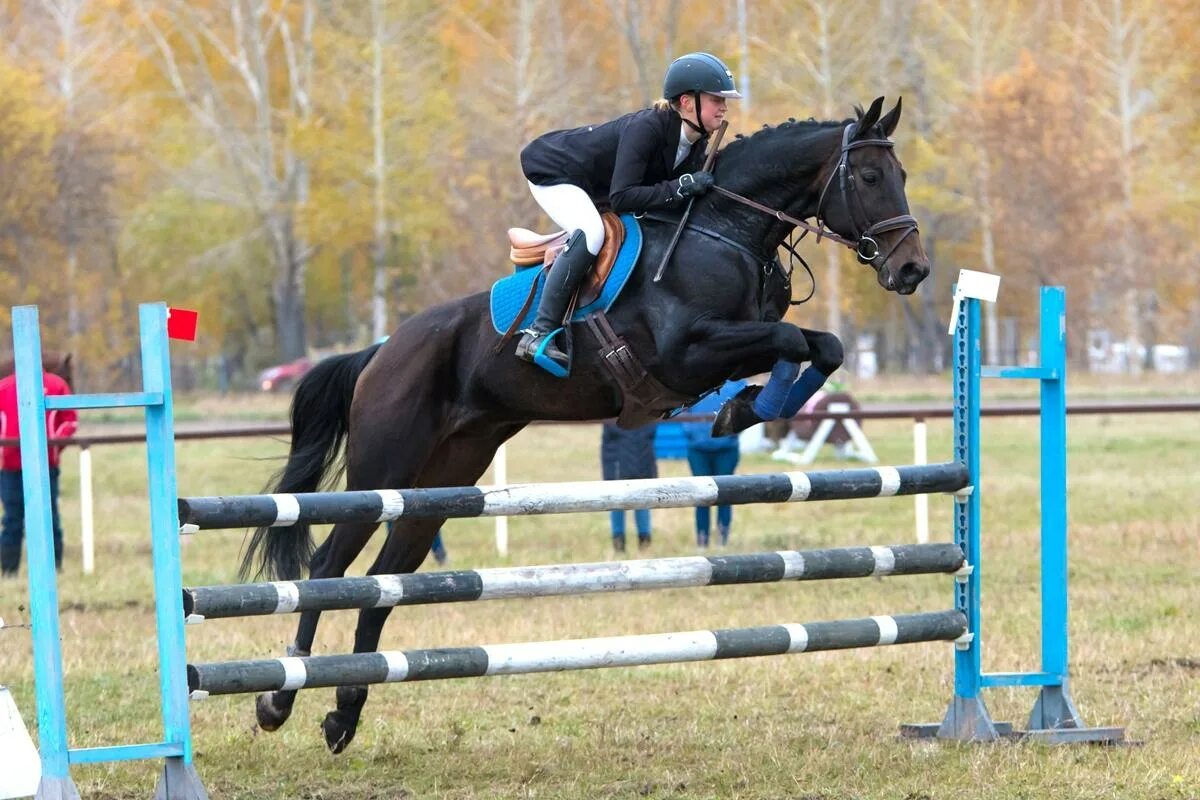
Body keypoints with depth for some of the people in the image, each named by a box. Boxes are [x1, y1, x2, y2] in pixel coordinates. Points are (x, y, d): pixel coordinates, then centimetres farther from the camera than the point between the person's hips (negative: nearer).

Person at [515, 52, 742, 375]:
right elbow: (621, 197, -39)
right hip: (553, 172, -9)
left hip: (594, 187, 9)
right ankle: (539, 334, -34)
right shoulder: (646, 128, -34)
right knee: (591, 232, -33)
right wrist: (680, 188, -42)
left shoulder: (696, 141, -9)